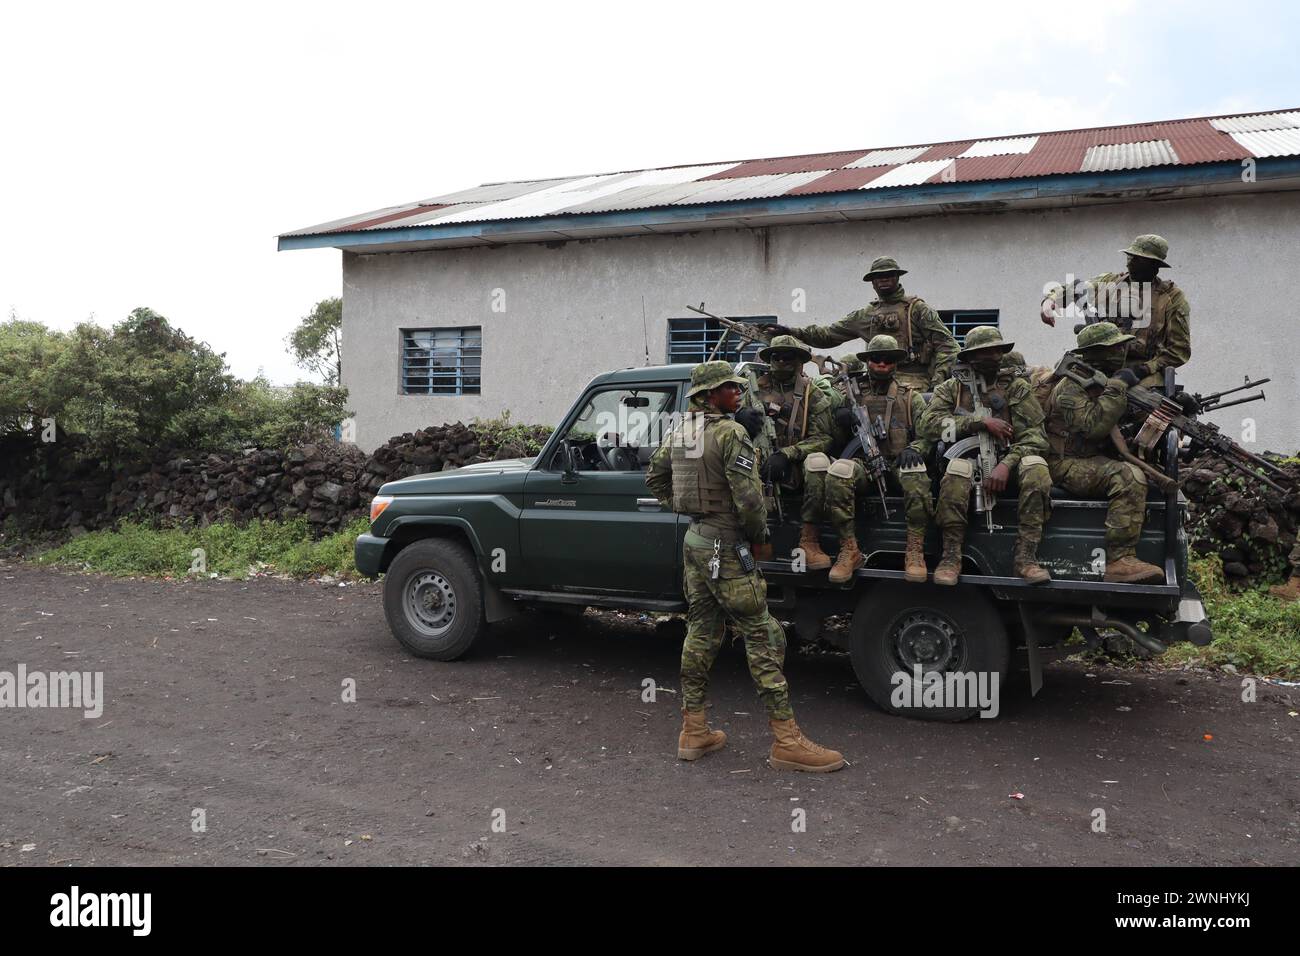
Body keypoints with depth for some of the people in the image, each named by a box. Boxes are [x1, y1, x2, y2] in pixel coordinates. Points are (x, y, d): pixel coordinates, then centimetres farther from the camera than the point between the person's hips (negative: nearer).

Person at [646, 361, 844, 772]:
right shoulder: (731, 434, -16)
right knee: (762, 638, -4)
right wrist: (760, 538, -6)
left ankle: (693, 731, 20)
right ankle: (786, 741, 0)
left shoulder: (679, 433, 9)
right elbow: (748, 498, -21)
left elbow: (655, 477, 20)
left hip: (694, 541, 9)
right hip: (726, 547, -9)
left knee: (701, 634, 14)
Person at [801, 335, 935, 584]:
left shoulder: (911, 397, 18)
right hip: (863, 465, 1)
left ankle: (915, 551, -34)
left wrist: (914, 449, -17)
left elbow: (927, 435, 6)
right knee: (838, 471, -35)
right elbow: (838, 443, 17)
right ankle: (849, 550, -32)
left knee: (915, 472, -38)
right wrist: (842, 422, -6)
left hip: (898, 464, 0)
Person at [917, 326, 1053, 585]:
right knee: (958, 468, -36)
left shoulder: (1018, 387, 11)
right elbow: (929, 423, -7)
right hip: (967, 457, -1)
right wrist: (981, 422, -13)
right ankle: (951, 556, -31)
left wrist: (1006, 465, -19)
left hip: (1006, 459, 1)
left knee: (1035, 467, -31)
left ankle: (1025, 557, -30)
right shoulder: (951, 388, 12)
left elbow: (1035, 437, -1)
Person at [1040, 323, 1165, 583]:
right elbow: (1093, 426, -27)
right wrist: (1117, 388, -22)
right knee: (1130, 477, -31)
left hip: (1101, 459, 9)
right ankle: (1119, 562, -34)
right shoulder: (1071, 388, -12)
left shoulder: (1109, 381, 16)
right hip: (1069, 465, -9)